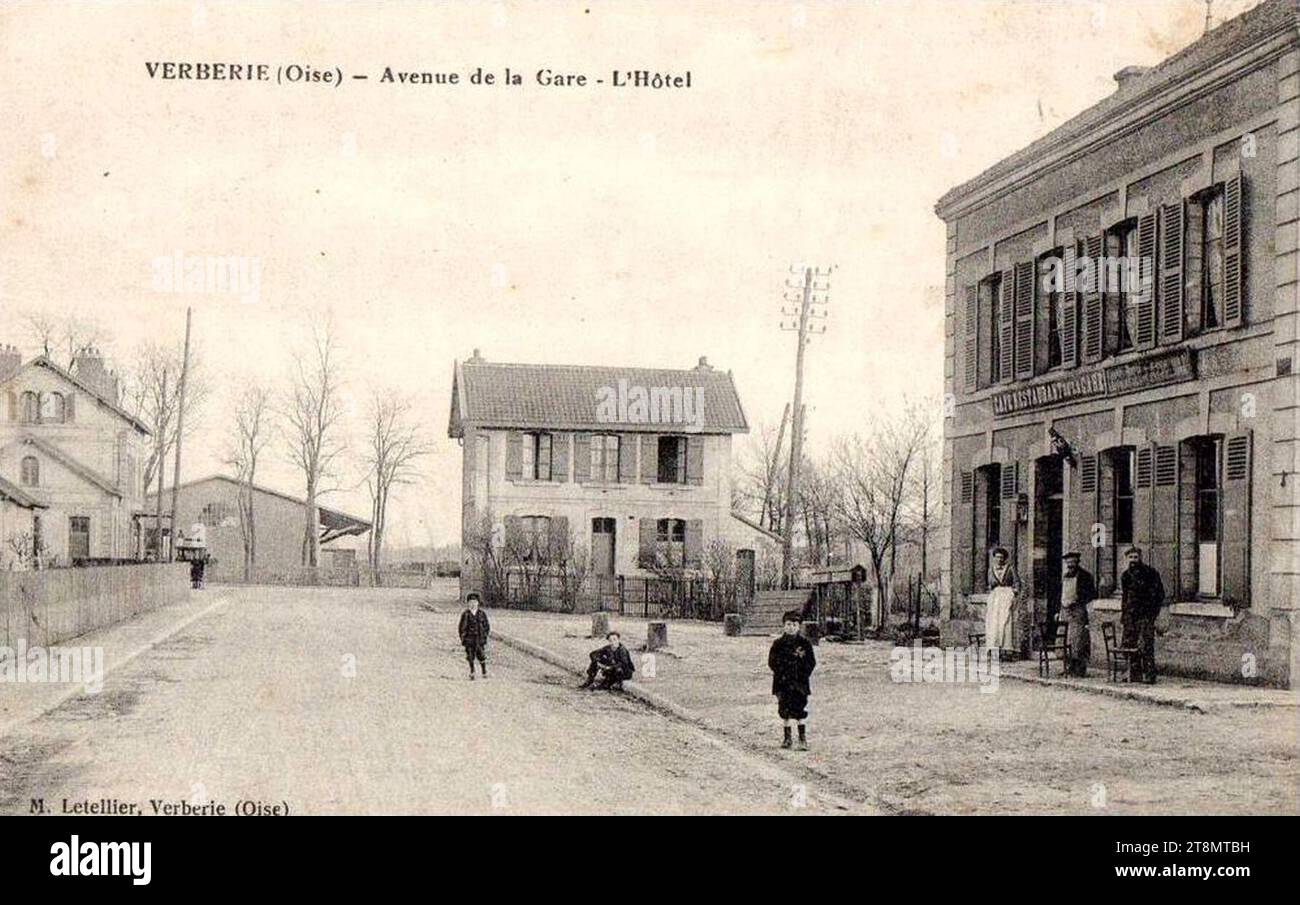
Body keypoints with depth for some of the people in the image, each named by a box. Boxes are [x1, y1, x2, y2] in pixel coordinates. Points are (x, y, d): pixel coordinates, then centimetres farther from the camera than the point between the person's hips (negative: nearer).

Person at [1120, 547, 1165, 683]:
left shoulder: (1150, 573, -3)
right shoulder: (1125, 575, 13)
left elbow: (1159, 594, -2)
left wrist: (1153, 611, -9)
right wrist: (1122, 613, 16)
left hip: (1146, 615, -6)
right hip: (1130, 615, 6)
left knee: (1146, 646, -11)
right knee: (1129, 644, 5)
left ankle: (1149, 676, -10)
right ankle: (1134, 674, 13)